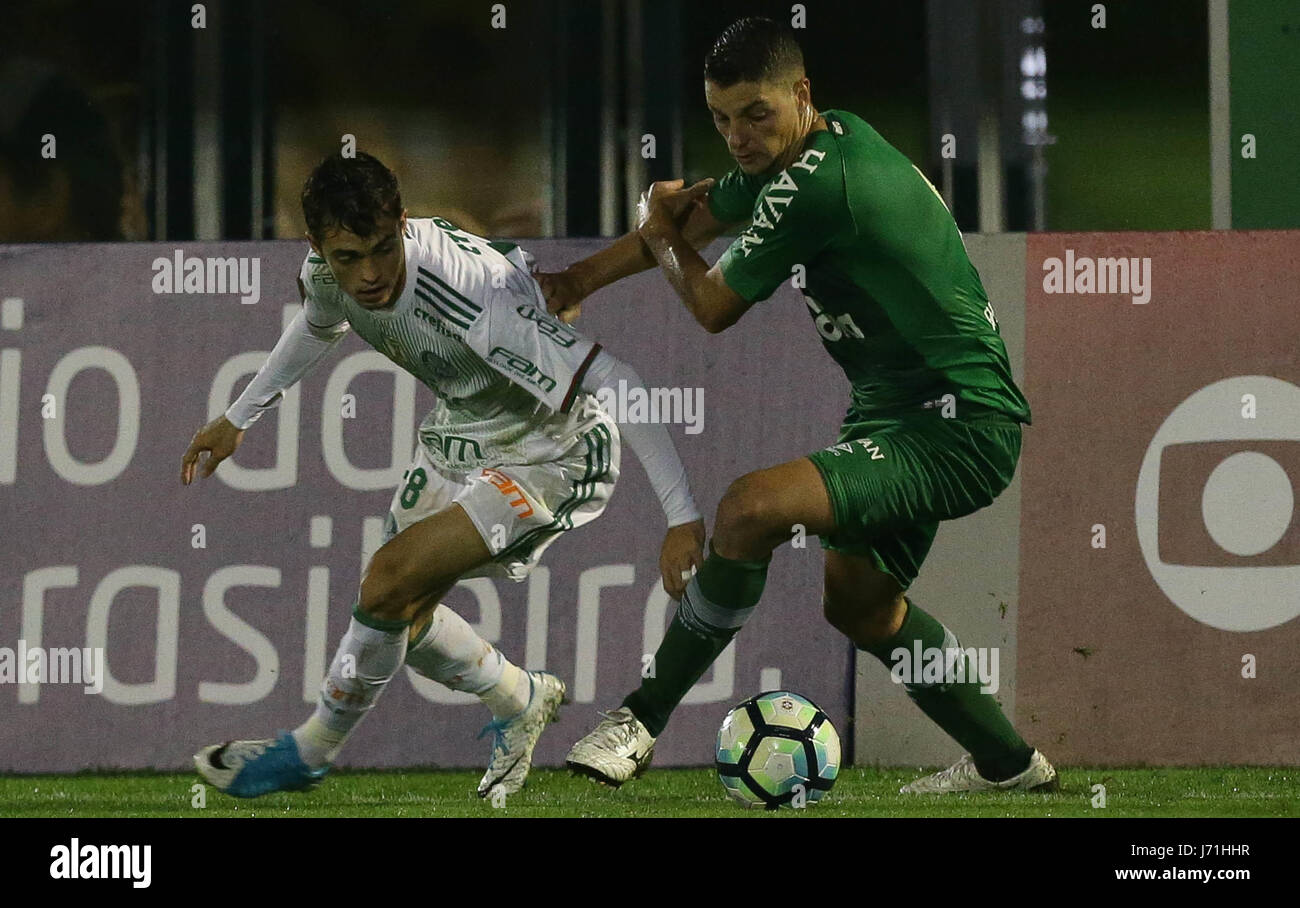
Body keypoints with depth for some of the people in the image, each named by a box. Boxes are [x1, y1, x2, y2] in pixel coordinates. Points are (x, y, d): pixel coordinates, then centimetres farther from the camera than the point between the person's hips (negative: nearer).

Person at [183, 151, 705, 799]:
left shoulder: (474, 296, -39)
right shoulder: (328, 270, -16)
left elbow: (618, 386, -37)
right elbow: (317, 326, 13)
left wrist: (684, 517, -38)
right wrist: (239, 417, 20)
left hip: (550, 456, -8)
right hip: (460, 432, 8)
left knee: (391, 581, -20)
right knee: (400, 616, 12)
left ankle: (309, 752, 3)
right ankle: (522, 702, 39)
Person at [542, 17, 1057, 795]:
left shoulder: (812, 184, -22)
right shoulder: (833, 139, 8)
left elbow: (713, 307, -7)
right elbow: (696, 216, 24)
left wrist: (660, 234, 12)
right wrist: (578, 280, 27)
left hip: (959, 432, -11)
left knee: (751, 509, -24)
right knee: (858, 600, 24)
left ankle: (643, 723, -13)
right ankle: (1009, 764, 38)